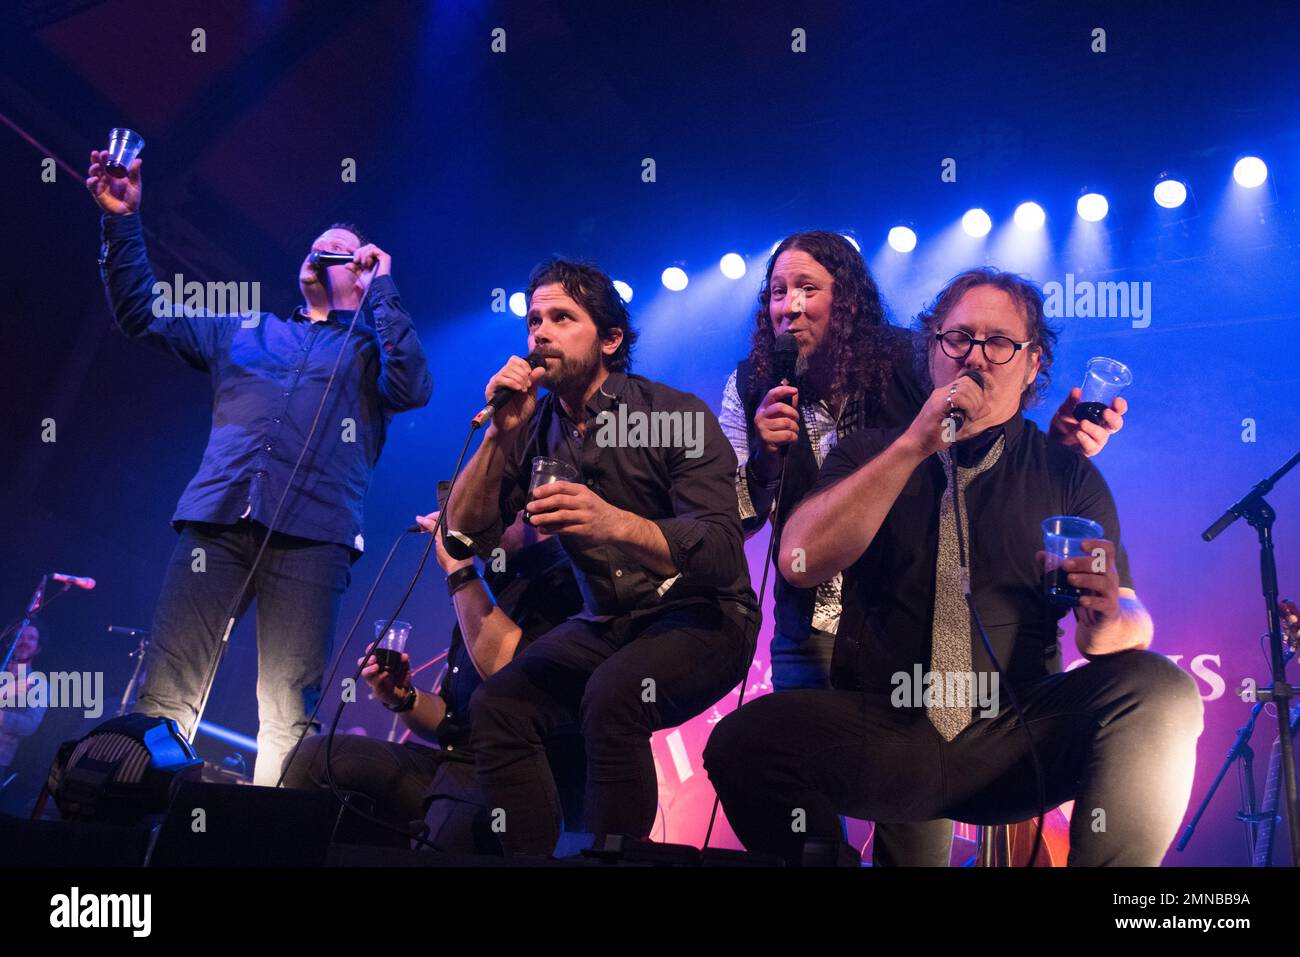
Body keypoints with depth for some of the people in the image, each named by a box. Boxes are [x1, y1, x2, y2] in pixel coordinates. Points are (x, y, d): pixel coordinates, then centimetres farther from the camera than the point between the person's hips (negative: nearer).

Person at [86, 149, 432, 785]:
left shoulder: (370, 346, 20)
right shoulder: (245, 332, 29)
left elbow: (412, 388, -1)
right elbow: (143, 313, 29)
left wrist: (382, 288, 6)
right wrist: (122, 222, 20)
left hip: (310, 534, -2)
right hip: (216, 518, 3)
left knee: (288, 714, -9)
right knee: (164, 694, -8)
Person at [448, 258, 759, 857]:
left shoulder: (677, 415, -11)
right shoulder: (534, 426, 3)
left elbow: (722, 553, -22)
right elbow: (466, 533, -2)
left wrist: (617, 523, -38)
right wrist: (499, 435, -15)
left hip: (702, 617, -5)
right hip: (605, 623, 5)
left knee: (612, 693, -34)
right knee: (495, 706, -20)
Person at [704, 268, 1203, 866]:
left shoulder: (1069, 476, 10)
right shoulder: (868, 456, 11)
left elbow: (1133, 628, 2)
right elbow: (800, 561, -7)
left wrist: (1107, 616, -23)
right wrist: (914, 445, -13)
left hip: (1019, 740, 1)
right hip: (882, 732, -1)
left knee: (1160, 690, -26)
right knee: (741, 742, -28)